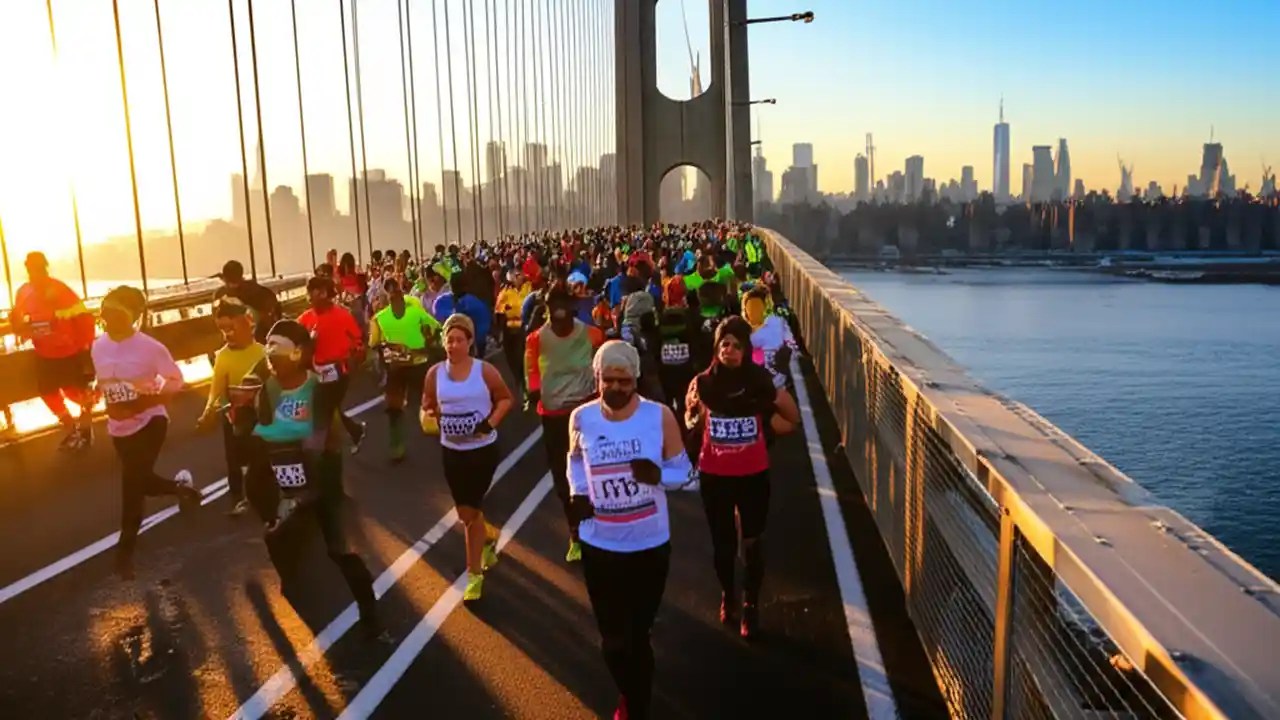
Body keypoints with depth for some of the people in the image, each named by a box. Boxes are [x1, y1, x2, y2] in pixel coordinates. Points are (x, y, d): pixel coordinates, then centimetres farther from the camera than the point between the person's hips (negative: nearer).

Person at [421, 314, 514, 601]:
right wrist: (432, 417, -13)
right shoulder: (435, 373, -2)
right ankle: (489, 536, 45)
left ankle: (475, 574, 11)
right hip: (452, 450, 3)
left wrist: (491, 422, -14)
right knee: (466, 512, 11)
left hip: (483, 449, -3)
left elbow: (506, 399, 1)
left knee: (471, 511, -2)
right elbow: (427, 407, 9)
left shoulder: (485, 370, -10)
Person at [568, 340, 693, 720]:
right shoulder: (581, 418, -6)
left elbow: (682, 470, -3)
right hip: (600, 546, 2)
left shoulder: (660, 416, -12)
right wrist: (578, 492, -3)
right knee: (613, 638, 12)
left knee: (639, 635, 10)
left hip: (650, 545, -1)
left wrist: (658, 474, -24)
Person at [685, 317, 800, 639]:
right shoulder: (703, 382, -8)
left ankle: (751, 605, 22)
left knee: (752, 542, 4)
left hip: (753, 474, -1)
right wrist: (694, 411, -16)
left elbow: (792, 421, 2)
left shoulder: (761, 380, -10)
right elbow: (692, 429, 5)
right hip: (714, 475, 1)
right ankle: (727, 596, 40)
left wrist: (780, 396, -16)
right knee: (722, 541, 16)